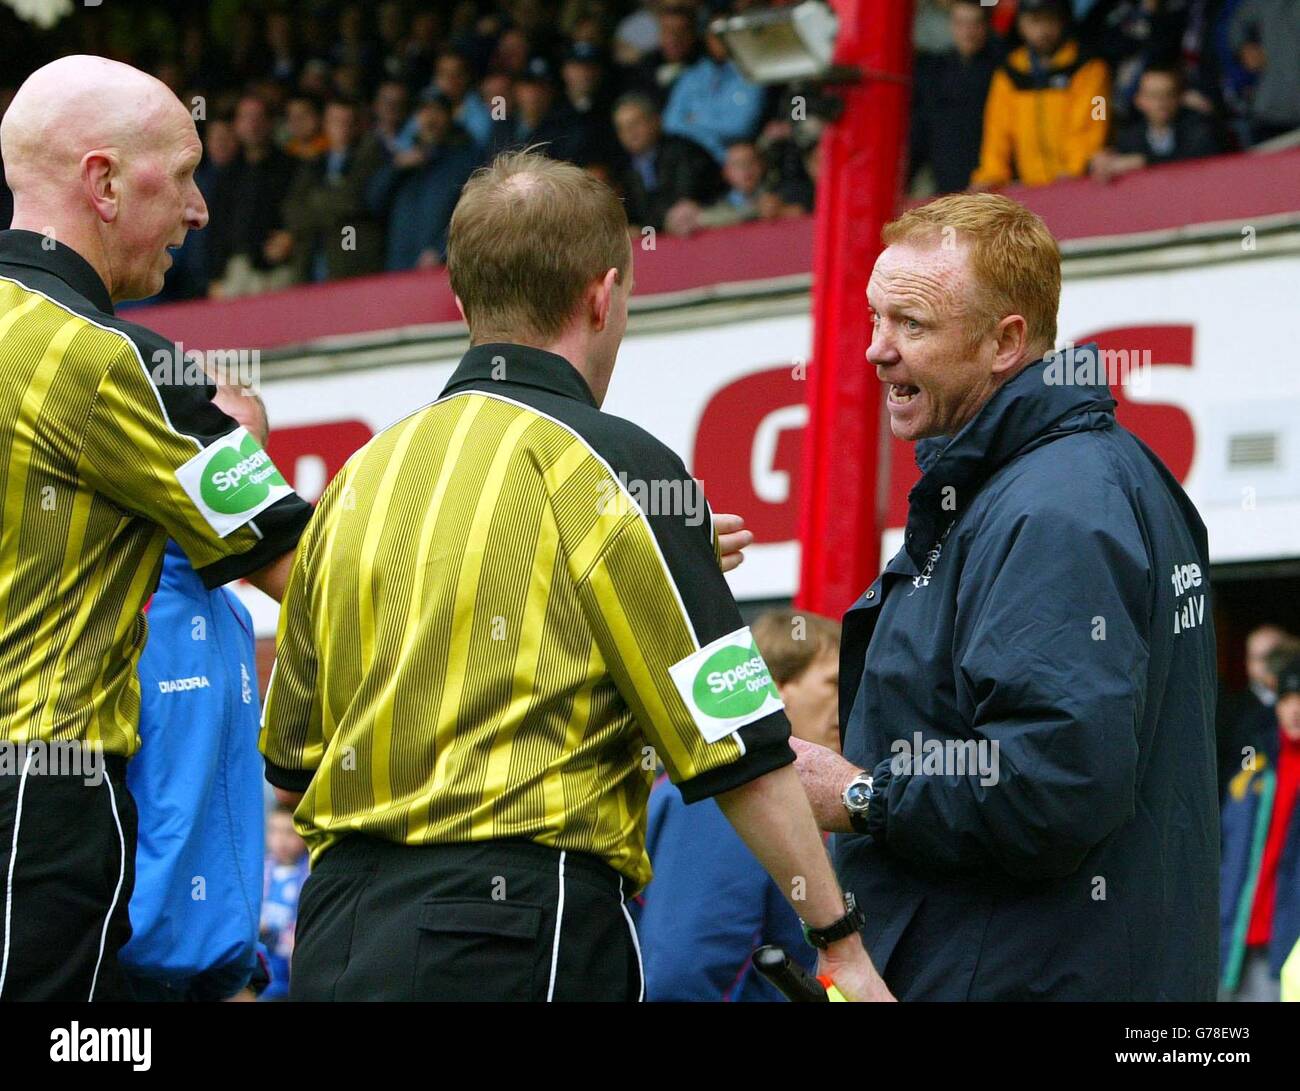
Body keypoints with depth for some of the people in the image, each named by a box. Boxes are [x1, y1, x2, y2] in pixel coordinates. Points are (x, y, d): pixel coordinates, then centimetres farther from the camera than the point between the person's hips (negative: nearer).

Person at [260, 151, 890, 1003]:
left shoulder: (363, 473, 13)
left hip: (337, 932, 7)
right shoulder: (608, 465, -5)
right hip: (521, 932, -7)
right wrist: (843, 944, -1)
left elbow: (289, 755, 17)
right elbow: (736, 744, -7)